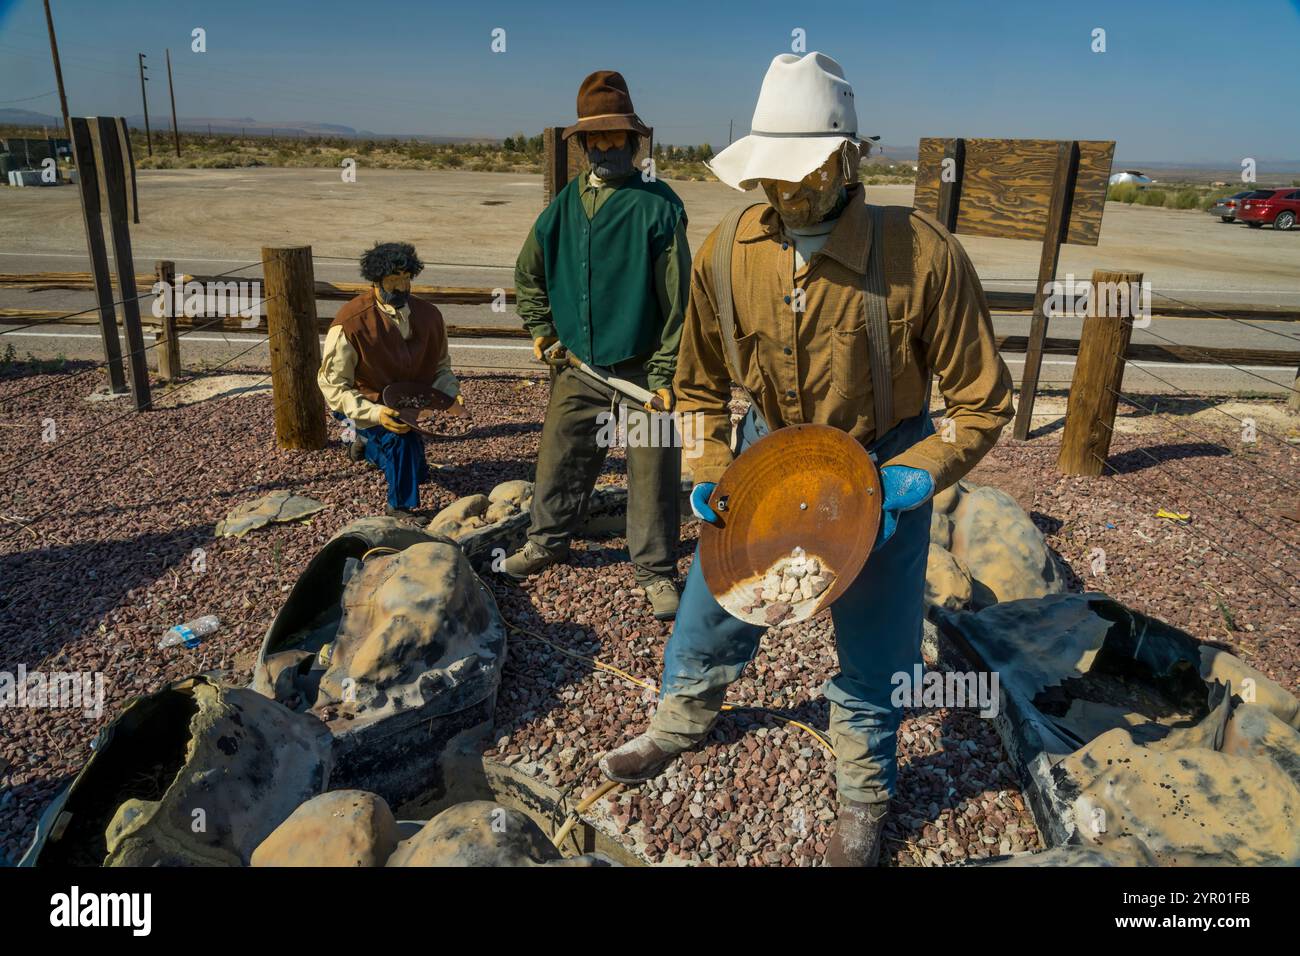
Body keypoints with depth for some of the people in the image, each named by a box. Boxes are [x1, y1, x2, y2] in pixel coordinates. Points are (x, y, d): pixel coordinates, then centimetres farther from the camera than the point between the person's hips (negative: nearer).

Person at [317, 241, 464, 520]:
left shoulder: (429, 315, -8)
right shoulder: (351, 322, -24)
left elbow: (440, 367, 5)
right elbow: (332, 384, -20)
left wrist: (452, 394, -16)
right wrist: (374, 413, -33)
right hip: (368, 403, -6)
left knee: (416, 472, 16)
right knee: (402, 438, -33)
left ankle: (367, 443, 46)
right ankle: (400, 508, -10)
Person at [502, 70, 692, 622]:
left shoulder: (657, 205, -7)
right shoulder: (564, 205, 8)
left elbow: (677, 298, -10)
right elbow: (528, 274, 22)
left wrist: (666, 374, -13)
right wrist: (540, 327, 11)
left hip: (641, 369, -4)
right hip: (577, 367, 5)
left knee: (652, 475, 3)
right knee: (559, 459, 15)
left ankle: (656, 571, 18)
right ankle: (546, 542, 36)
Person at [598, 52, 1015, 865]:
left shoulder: (925, 255, -25)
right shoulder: (727, 253, -14)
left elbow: (982, 402, -14)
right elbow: (702, 382, 2)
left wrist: (908, 483, -25)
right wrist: (714, 475, -9)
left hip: (879, 474, -2)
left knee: (872, 655, 12)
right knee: (710, 610, 18)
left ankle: (865, 798, 42)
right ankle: (682, 723, 50)